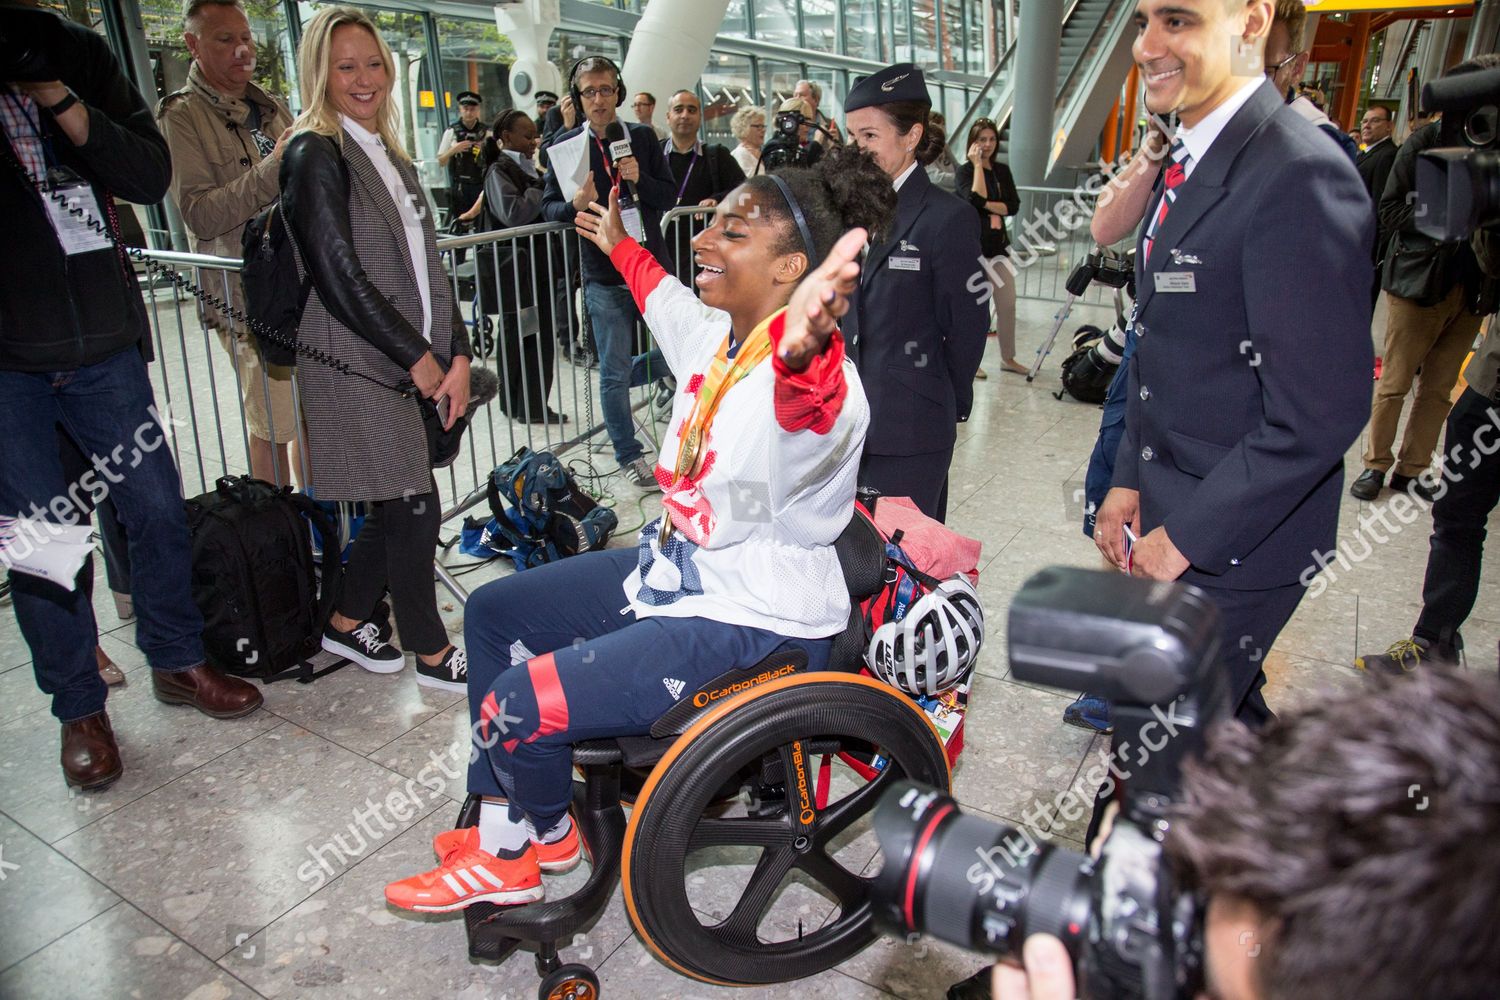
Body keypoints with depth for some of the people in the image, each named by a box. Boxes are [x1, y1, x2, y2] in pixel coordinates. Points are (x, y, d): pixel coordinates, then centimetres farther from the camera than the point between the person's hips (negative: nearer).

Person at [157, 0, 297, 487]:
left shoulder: (271, 108, 15)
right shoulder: (180, 116, -5)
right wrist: (273, 167, -24)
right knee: (273, 428, -5)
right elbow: (200, 214, -17)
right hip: (251, 297, -6)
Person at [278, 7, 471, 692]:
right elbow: (338, 276, -15)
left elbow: (426, 268, 14)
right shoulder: (315, 154, -8)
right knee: (413, 508, -3)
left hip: (414, 363, 8)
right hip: (358, 368, -8)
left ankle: (347, 622, 32)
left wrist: (457, 354, 4)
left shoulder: (390, 158, 17)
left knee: (394, 508, 12)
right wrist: (418, 357, -12)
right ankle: (432, 654, 13)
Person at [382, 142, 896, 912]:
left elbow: (810, 407, -56)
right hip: (675, 570, 10)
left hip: (753, 627, -10)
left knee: (517, 707, -17)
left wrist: (804, 349, -79)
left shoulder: (809, 373, -29)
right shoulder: (716, 336, 0)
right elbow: (667, 300, 25)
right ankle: (503, 840, 23)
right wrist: (619, 246, 43)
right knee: (494, 612, 16)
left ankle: (547, 830, 22)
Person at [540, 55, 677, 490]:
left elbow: (669, 195, 4)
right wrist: (575, 204, -21)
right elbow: (549, 208, 0)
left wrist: (640, 179, -15)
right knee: (615, 374, 4)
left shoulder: (643, 136, 5)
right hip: (605, 277, -1)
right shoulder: (566, 143, 1)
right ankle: (628, 455, 16)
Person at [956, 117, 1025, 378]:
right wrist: (977, 164, -14)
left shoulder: (1002, 171, 11)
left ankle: (1008, 357, 18)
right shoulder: (965, 171, -4)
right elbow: (976, 199, -21)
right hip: (972, 244, -5)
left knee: (1008, 303, 5)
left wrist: (988, 206, -14)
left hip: (998, 243, 5)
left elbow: (1013, 205, 1)